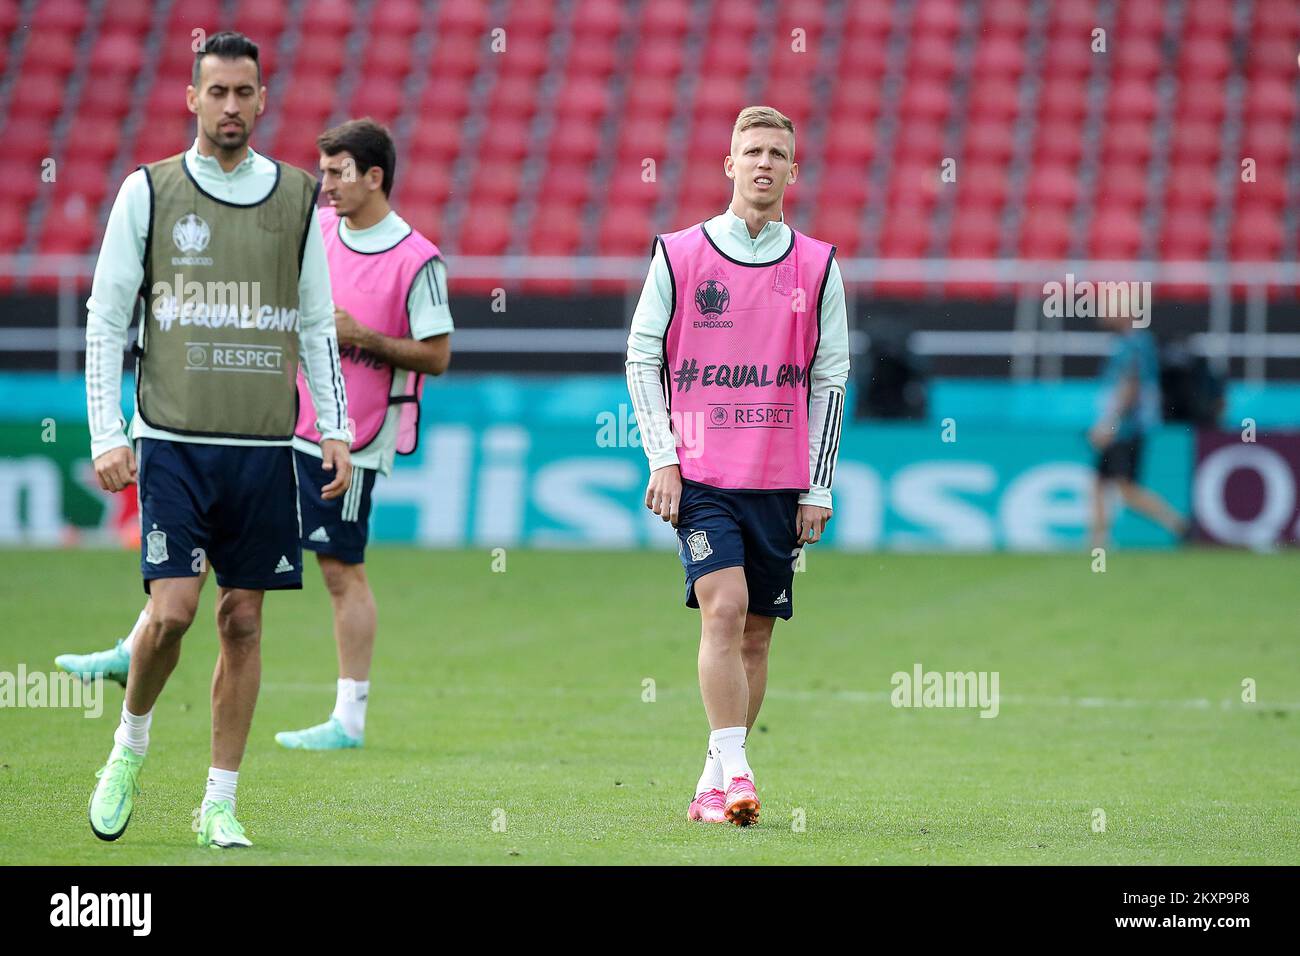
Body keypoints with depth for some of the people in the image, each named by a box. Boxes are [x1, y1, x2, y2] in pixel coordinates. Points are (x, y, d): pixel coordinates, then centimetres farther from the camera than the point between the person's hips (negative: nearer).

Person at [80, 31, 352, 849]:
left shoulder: (297, 198, 9)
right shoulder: (149, 192, 2)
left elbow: (317, 324, 15)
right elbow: (106, 319, 3)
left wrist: (336, 430, 6)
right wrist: (106, 435, -5)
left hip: (264, 446, 3)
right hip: (173, 439, -3)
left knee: (244, 620, 3)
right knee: (173, 608, -14)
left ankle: (221, 803, 10)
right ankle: (130, 749, 13)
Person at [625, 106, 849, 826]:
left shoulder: (816, 266, 5)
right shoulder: (679, 255, 1)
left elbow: (829, 379, 9)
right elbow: (642, 357, 5)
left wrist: (817, 487, 5)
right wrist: (662, 460, -4)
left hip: (780, 482, 3)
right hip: (699, 474, -3)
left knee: (755, 634, 5)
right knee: (724, 608, -19)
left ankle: (714, 784, 16)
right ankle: (734, 773, -20)